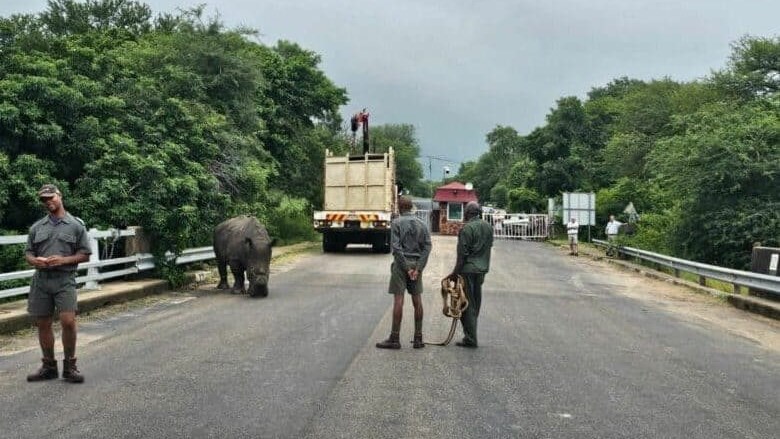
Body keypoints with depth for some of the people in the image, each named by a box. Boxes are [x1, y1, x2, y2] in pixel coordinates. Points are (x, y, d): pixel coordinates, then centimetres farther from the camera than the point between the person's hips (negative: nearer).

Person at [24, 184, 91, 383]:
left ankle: (69, 366, 2)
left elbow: (85, 254, 3)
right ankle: (49, 366, 22)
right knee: (43, 324, 8)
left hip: (65, 280, -4)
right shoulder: (37, 227, 13)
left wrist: (64, 260, -13)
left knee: (68, 321, -14)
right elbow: (28, 253, 15)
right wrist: (35, 260, -8)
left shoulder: (76, 225, 4)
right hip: (41, 280, 4)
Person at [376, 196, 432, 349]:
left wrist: (406, 267, -12)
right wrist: (418, 268, -6)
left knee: (398, 299, -4)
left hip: (401, 263, -5)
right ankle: (418, 338, 10)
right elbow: (427, 246, 0)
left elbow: (396, 247, -15)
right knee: (417, 300, 7)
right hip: (416, 264, 5)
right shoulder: (422, 224, 8)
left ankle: (394, 338, -3)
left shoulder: (397, 223, -6)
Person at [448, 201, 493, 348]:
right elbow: (489, 246, 13)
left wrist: (456, 271, -9)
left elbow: (462, 253, -16)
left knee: (467, 303, -2)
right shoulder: (488, 227, 7)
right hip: (482, 269, 8)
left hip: (468, 269, -7)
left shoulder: (467, 228, -16)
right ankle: (471, 334, 22)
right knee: (476, 302, 15)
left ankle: (470, 339, 0)